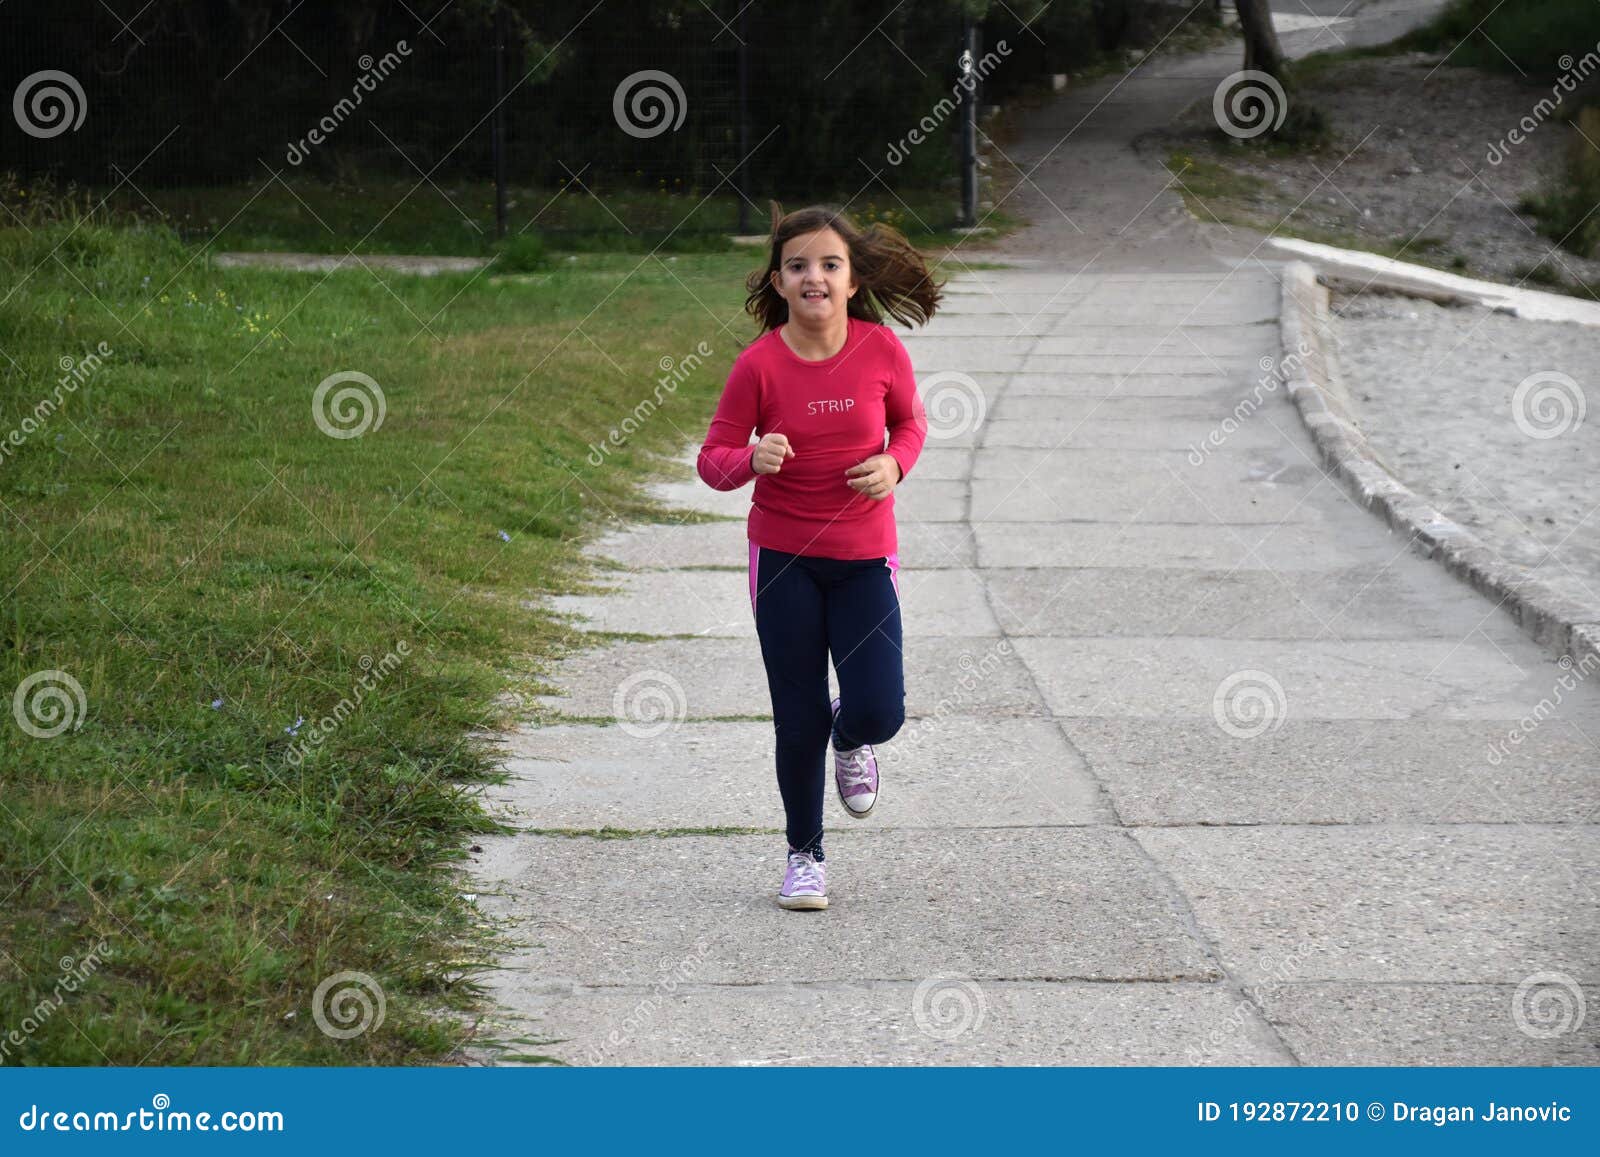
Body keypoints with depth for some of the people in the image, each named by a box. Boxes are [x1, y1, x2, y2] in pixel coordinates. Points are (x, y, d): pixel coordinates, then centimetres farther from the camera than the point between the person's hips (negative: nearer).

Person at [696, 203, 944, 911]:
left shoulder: (881, 350, -8)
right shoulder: (759, 364, -12)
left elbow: (911, 422, 10)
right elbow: (713, 460, -7)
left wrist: (894, 464, -12)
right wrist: (753, 459, -29)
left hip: (865, 557, 1)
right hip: (783, 556, -1)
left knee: (878, 712, -10)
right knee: (798, 720, 3)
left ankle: (850, 743, 29)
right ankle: (804, 855, 24)